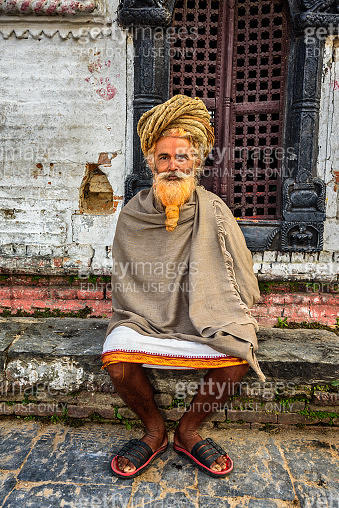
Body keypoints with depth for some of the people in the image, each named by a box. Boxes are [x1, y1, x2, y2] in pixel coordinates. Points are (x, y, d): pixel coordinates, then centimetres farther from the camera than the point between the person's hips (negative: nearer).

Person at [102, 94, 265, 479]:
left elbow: (240, 281, 4)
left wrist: (224, 323, -7)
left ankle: (188, 431, 3)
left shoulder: (214, 213, -2)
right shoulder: (132, 216, 1)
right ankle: (154, 430, 5)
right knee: (117, 358, -27)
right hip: (143, 317, 1)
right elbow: (123, 284, 7)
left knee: (238, 357, -26)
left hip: (203, 319, 0)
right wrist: (140, 316, -7)